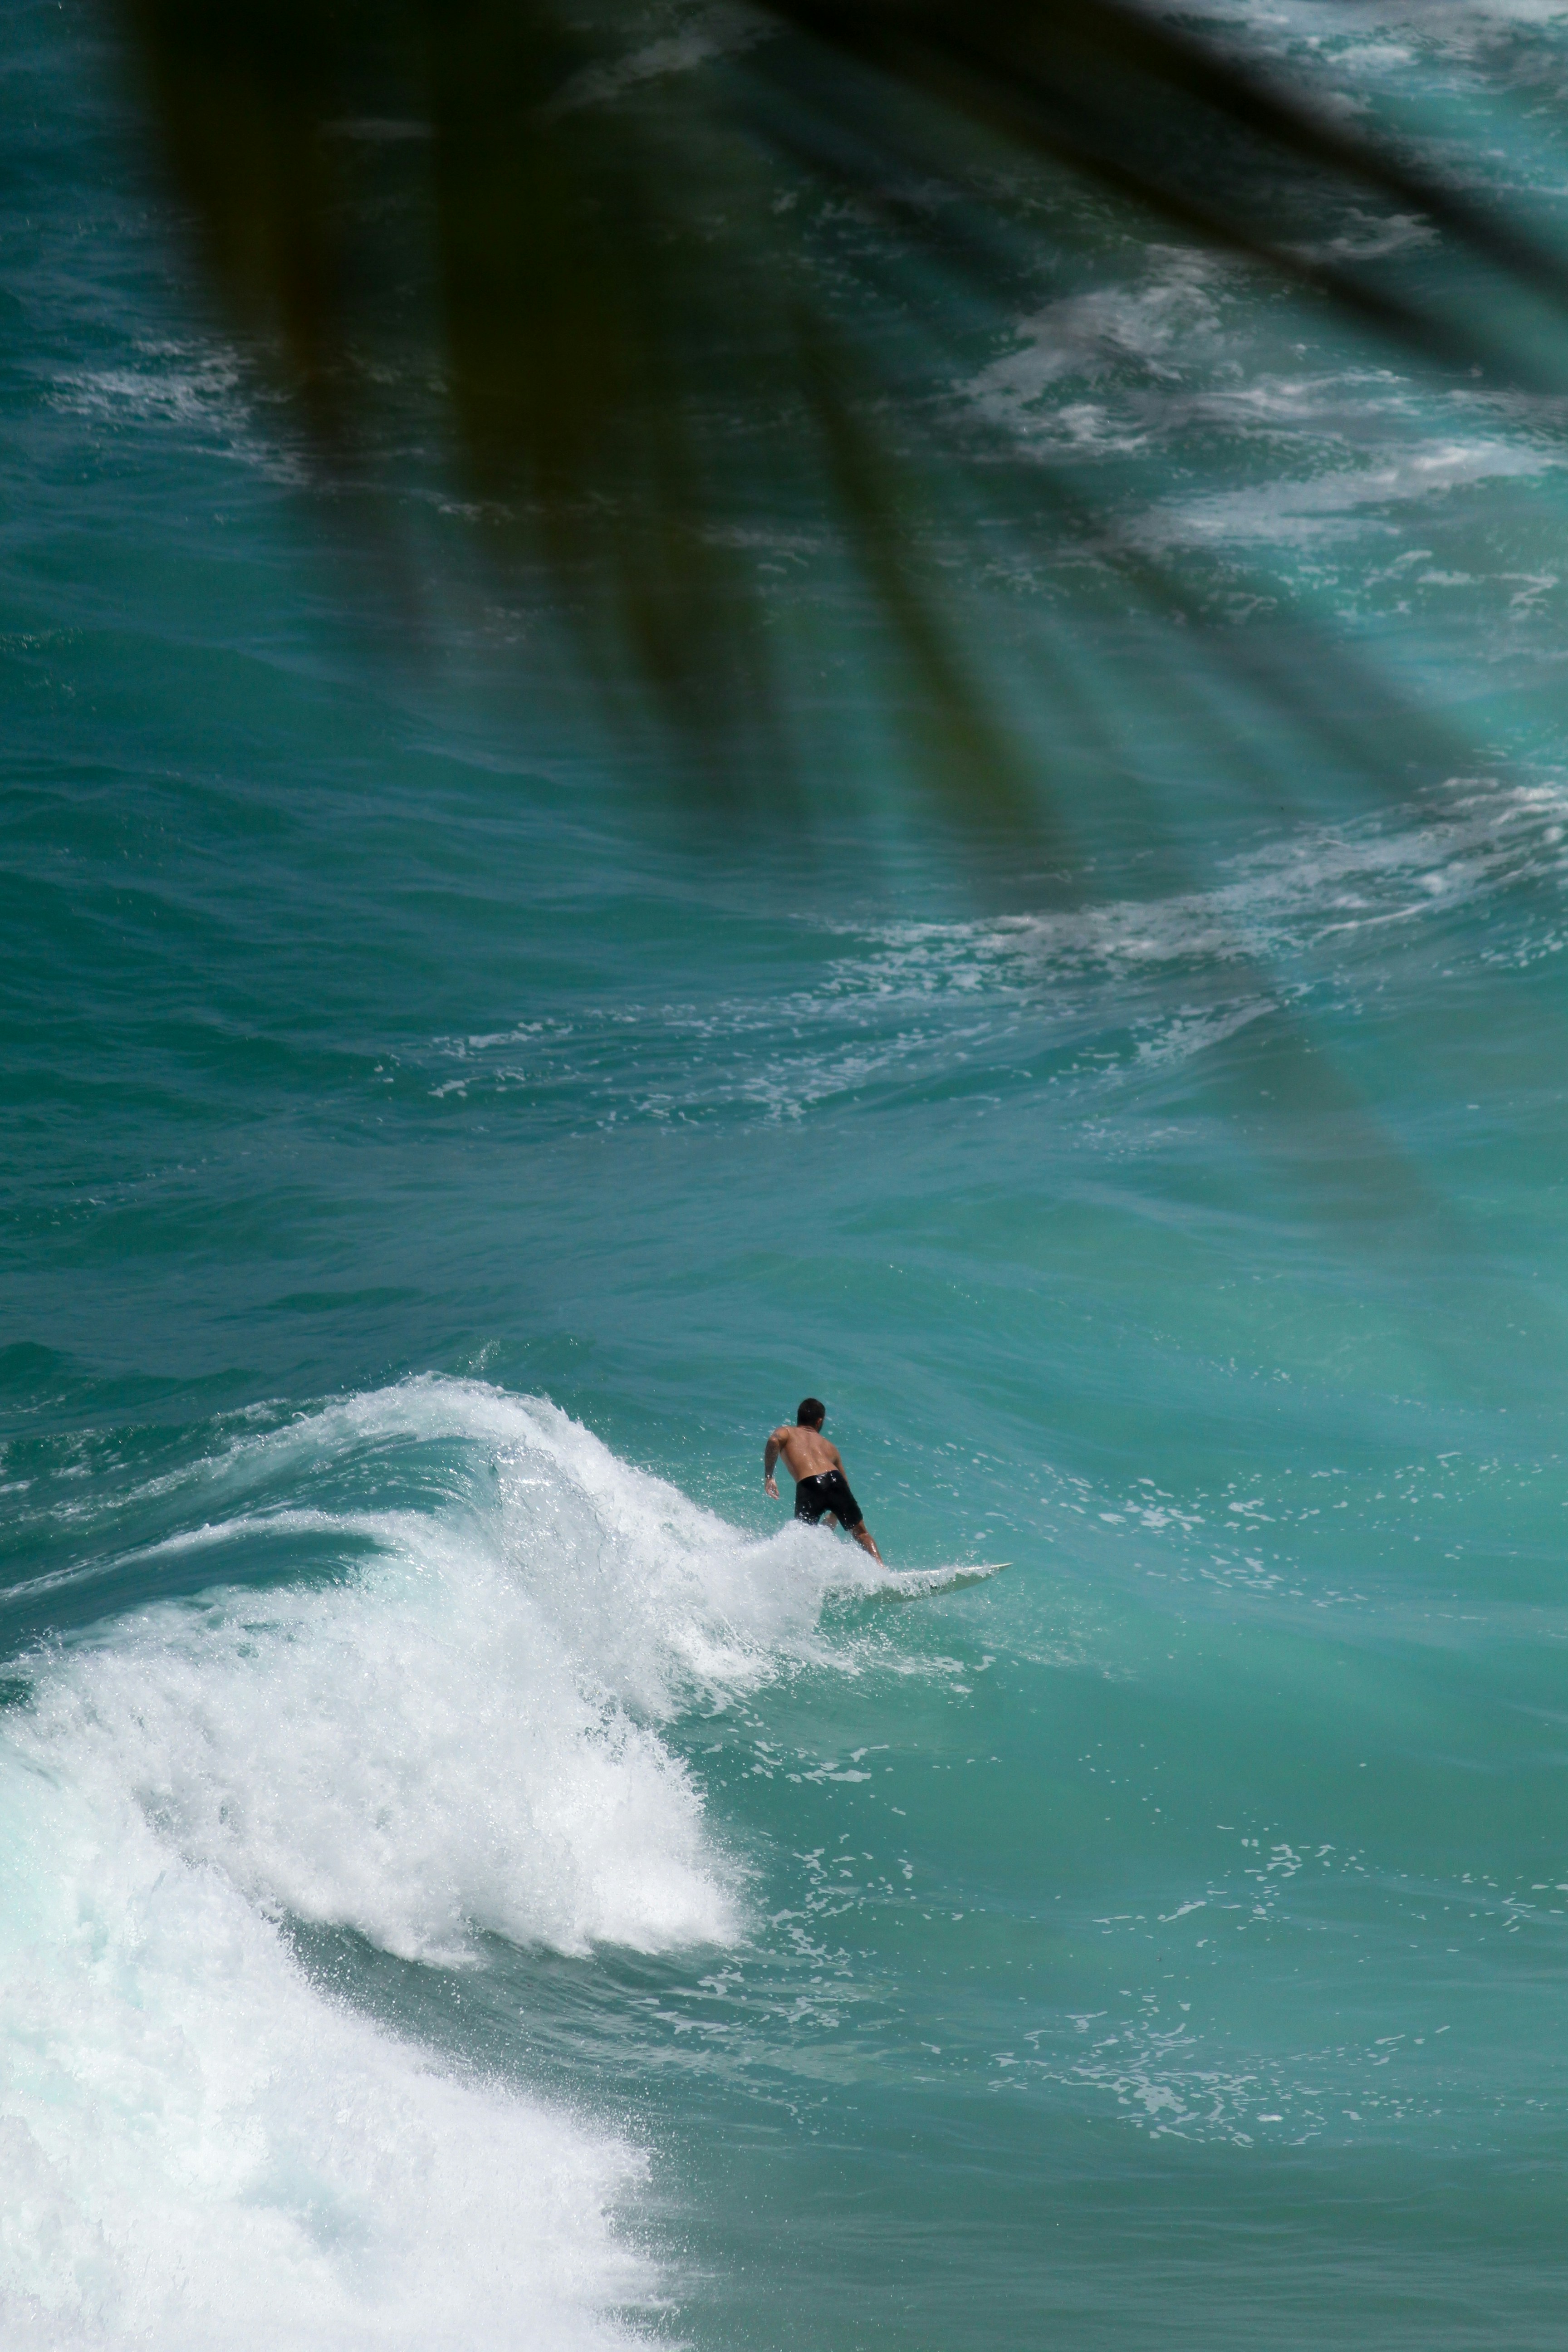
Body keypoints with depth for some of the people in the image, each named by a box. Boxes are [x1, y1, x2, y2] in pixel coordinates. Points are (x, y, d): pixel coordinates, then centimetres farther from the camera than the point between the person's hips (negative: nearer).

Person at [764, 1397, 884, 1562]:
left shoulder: (786, 1431, 25)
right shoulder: (829, 1447, 34)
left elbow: (774, 1441, -1)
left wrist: (768, 1477, 3)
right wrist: (833, 1518, 48)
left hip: (808, 1485, -3)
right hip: (834, 1479, 3)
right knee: (861, 1533, 17)